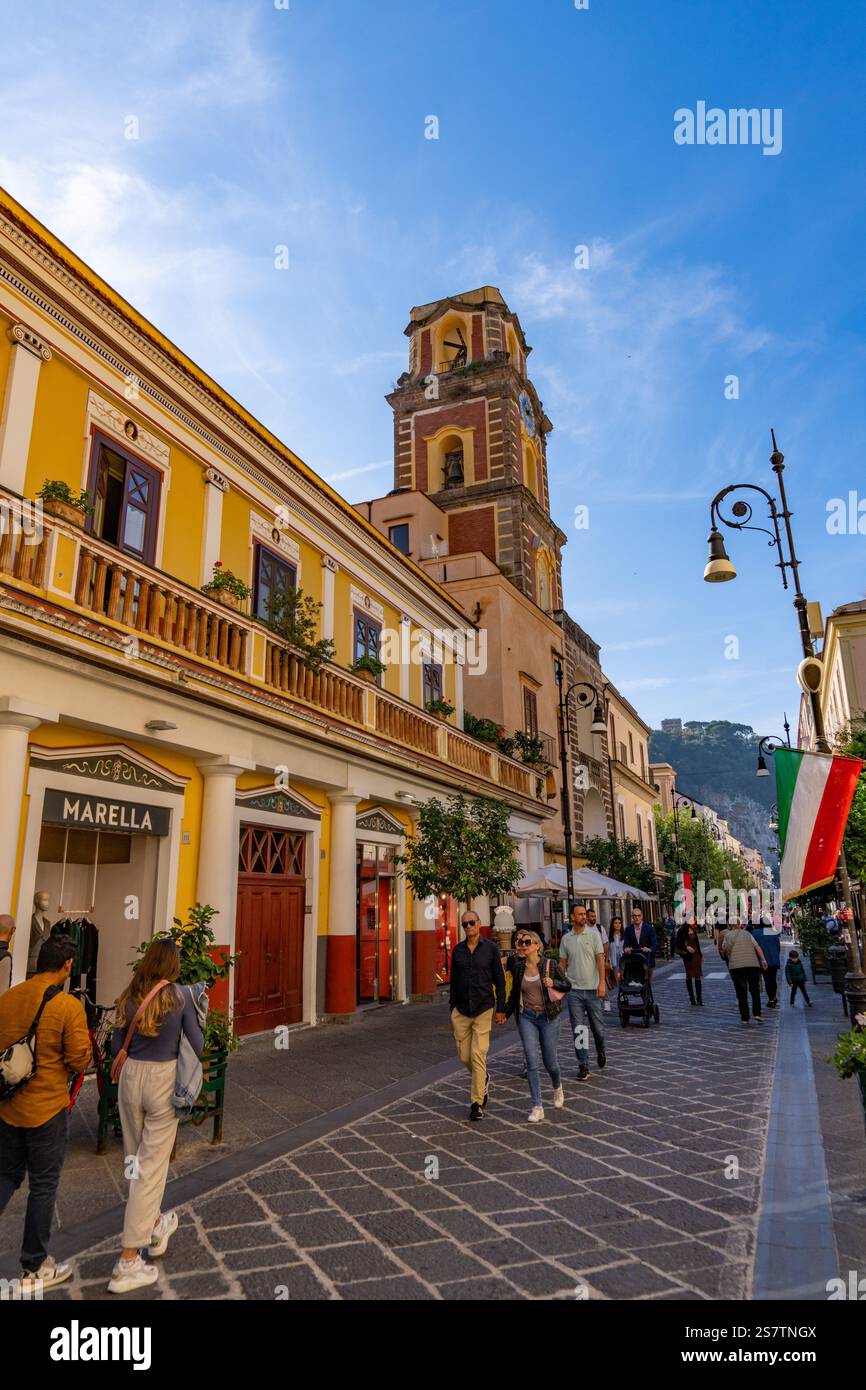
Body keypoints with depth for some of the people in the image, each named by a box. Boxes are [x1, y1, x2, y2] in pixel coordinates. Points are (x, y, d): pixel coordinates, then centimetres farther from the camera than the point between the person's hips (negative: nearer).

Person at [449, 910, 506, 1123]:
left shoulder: (490, 948, -3)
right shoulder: (458, 950, 5)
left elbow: (499, 980, 0)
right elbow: (453, 980, 11)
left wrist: (500, 1008, -2)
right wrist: (452, 1009, 11)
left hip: (484, 1009, -3)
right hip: (461, 1010, 3)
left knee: (478, 1055, -7)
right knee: (464, 1056, 7)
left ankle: (477, 1103, 4)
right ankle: (484, 1079, 37)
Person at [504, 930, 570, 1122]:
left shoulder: (551, 965, -8)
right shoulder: (518, 967, 0)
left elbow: (567, 985, 2)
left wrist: (553, 983, -17)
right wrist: (506, 1013, 15)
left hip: (548, 1017, -2)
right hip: (527, 1017, 2)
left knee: (550, 1062, 9)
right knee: (532, 1062, -5)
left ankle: (557, 1088, 42)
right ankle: (537, 1107, 3)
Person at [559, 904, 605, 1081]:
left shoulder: (593, 934, -1)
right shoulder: (566, 939, 4)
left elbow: (600, 959, -4)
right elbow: (562, 963, 10)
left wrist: (601, 983, -12)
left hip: (592, 988, -1)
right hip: (574, 990, 1)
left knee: (598, 1026, 7)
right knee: (579, 1030, 0)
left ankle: (600, 1051, 37)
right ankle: (583, 1066, 8)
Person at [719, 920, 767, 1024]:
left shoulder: (728, 935, 9)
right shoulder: (747, 933, 17)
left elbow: (723, 950, 11)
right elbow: (757, 947, 8)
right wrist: (763, 960, 4)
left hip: (736, 966, -2)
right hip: (753, 964, 2)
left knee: (741, 992, 3)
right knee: (755, 990, 14)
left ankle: (744, 1017, 2)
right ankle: (757, 1013, 4)